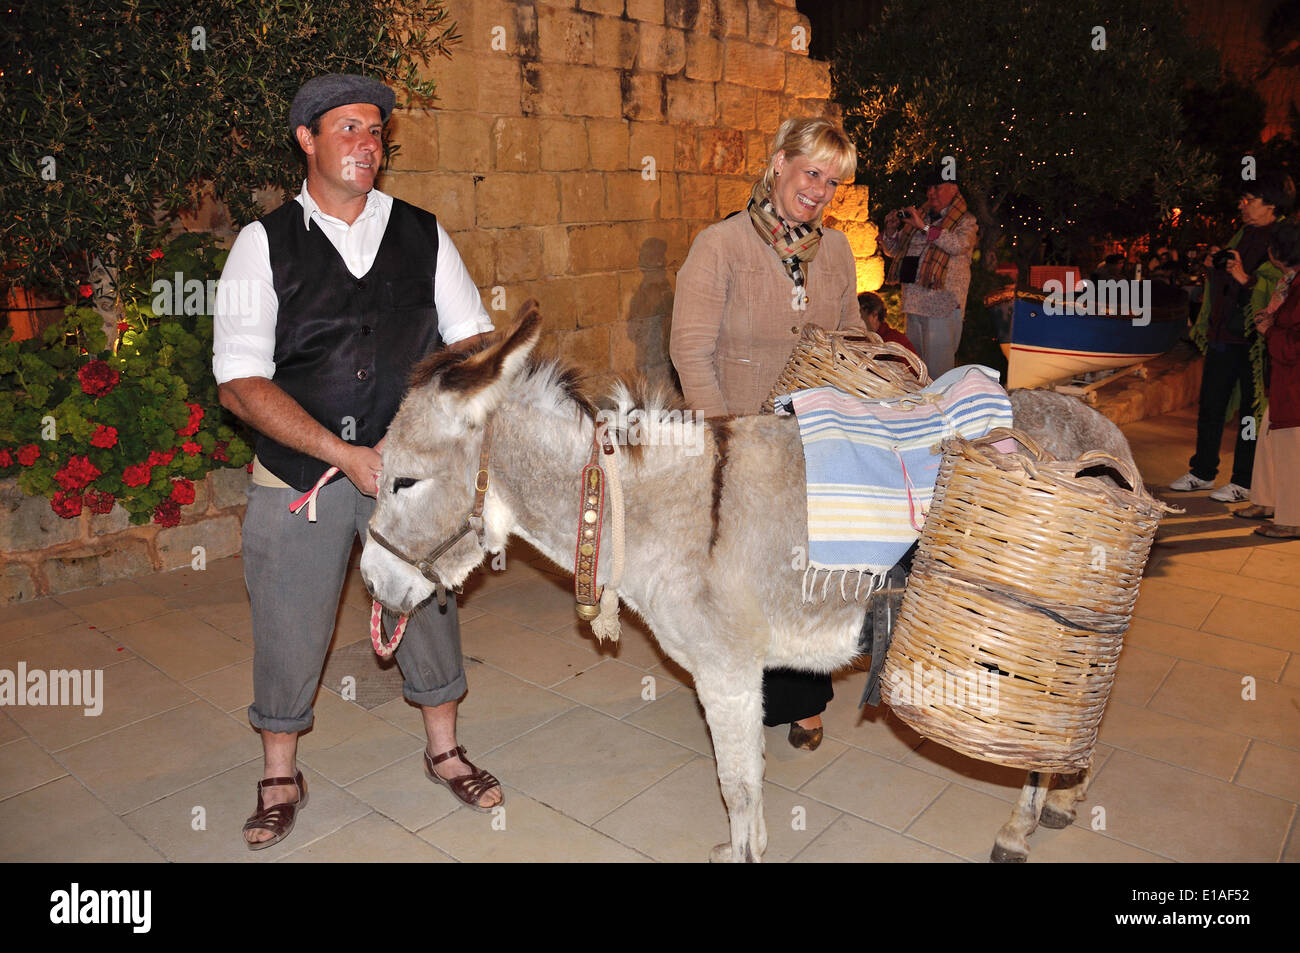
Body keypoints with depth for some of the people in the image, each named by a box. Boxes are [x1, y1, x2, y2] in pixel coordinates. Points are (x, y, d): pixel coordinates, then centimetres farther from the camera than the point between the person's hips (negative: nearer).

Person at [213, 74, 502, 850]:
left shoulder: (423, 234, 3)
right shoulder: (265, 244, -4)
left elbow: (472, 340, 3)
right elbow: (241, 380, -11)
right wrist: (346, 454, -19)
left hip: (412, 466, 2)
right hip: (300, 469, -1)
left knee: (427, 603, 12)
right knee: (289, 624, 9)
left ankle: (444, 750, 36)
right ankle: (281, 777, 34)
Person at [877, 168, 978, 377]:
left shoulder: (966, 221, 3)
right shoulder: (919, 216, 19)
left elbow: (958, 245, -19)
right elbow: (893, 250, 22)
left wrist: (924, 227, -20)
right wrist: (891, 231, 1)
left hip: (943, 305, -6)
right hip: (914, 304, 6)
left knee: (937, 371, -9)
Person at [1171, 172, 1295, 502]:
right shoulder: (1242, 234, 16)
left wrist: (1245, 278, -29)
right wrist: (1214, 267, 8)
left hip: (1253, 341, -8)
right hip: (1223, 335, 8)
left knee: (1251, 411, 1)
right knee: (1210, 406, 13)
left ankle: (1244, 483, 10)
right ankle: (1202, 473, 25)